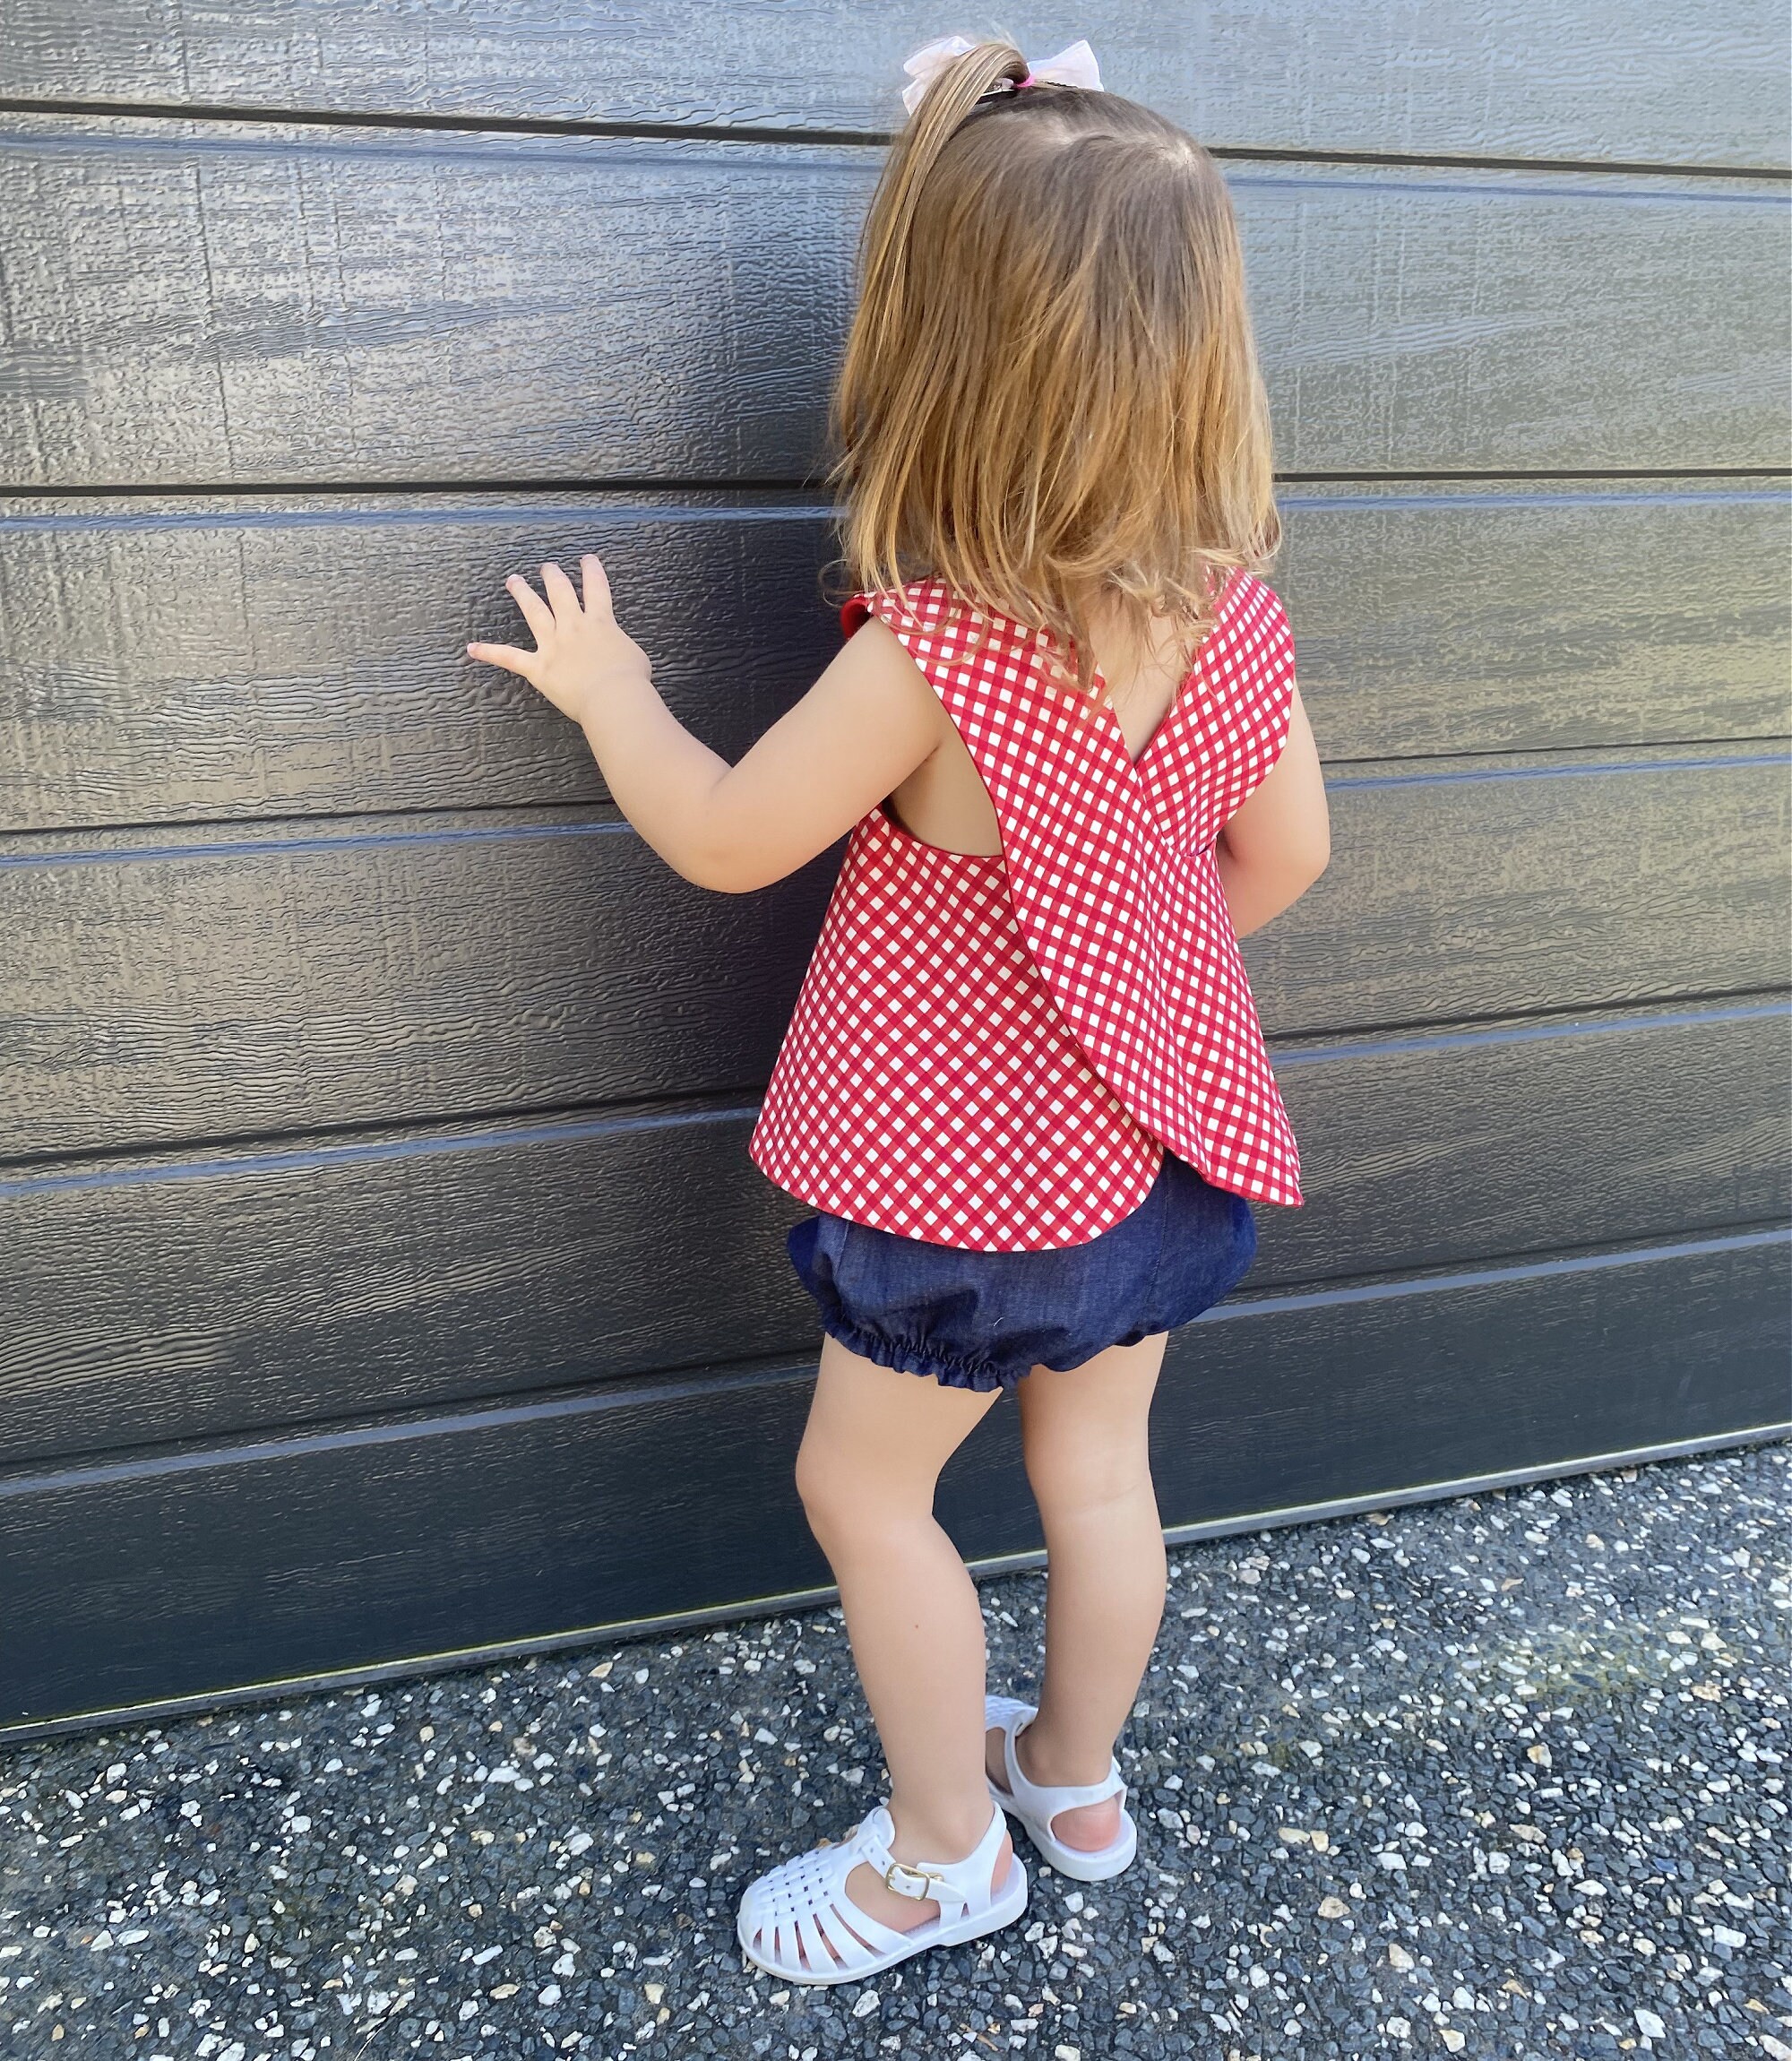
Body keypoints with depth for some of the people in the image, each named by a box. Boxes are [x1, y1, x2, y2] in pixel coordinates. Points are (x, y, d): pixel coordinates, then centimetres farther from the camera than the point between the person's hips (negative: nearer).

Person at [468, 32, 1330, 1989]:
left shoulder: (927, 660, -28)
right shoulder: (1237, 615, -11)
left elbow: (723, 838, -15)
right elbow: (1282, 858, 1)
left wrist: (604, 687, 2)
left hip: (980, 1180, -6)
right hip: (1161, 1138, 7)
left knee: (861, 1483, 16)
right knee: (1095, 1468, 23)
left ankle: (944, 1850, 35)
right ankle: (1076, 1777, 47)